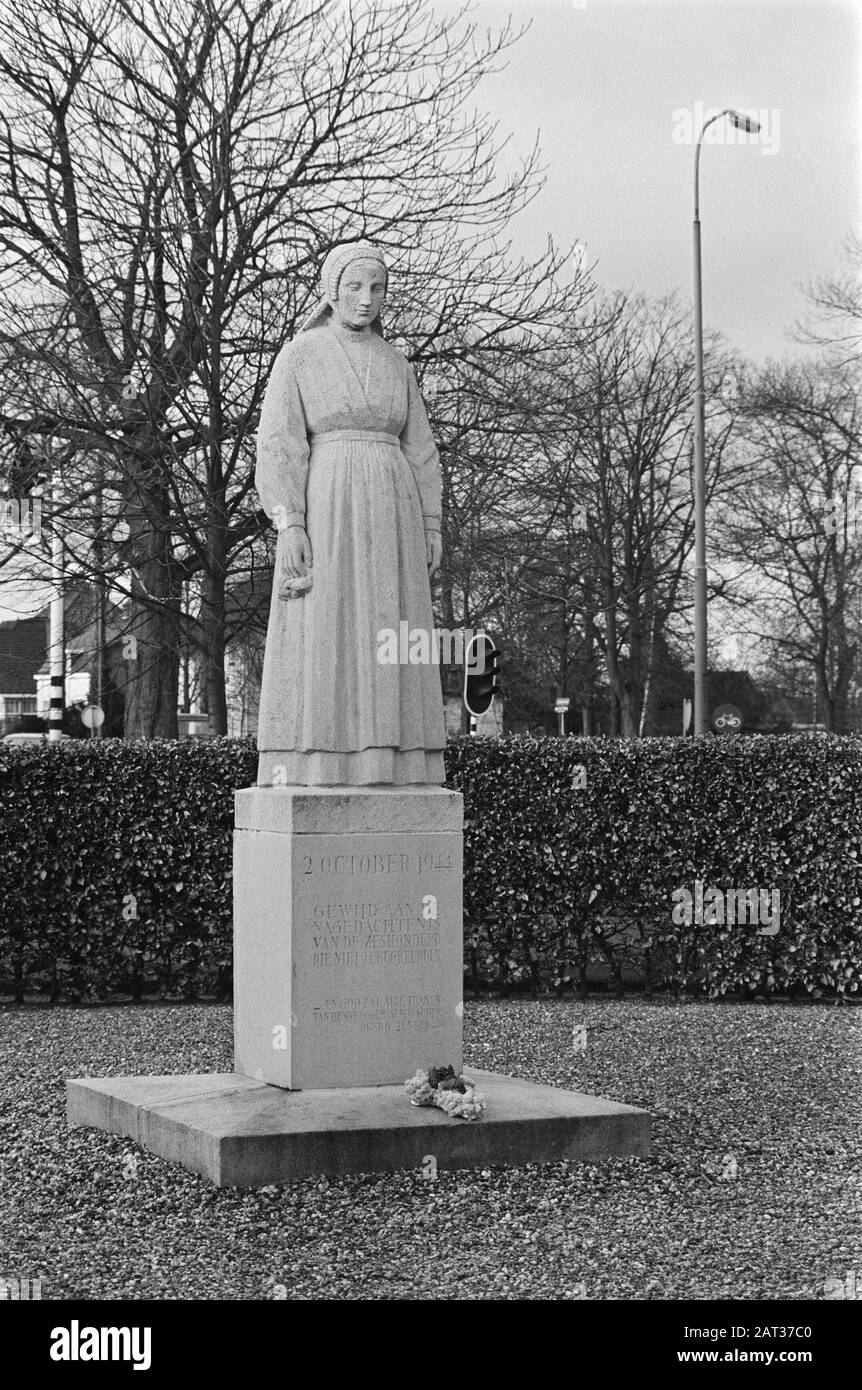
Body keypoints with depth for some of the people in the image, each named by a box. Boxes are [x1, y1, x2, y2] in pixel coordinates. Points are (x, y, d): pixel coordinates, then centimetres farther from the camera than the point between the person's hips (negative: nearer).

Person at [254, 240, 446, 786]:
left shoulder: (395, 363, 17)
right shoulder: (298, 355, 3)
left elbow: (419, 451, 16)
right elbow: (278, 445, -5)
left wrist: (431, 529, 7)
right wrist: (289, 526, -16)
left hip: (389, 518, 5)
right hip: (326, 515, -4)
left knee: (388, 653, 0)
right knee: (318, 649, -9)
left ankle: (391, 774, 2)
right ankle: (306, 779, -8)